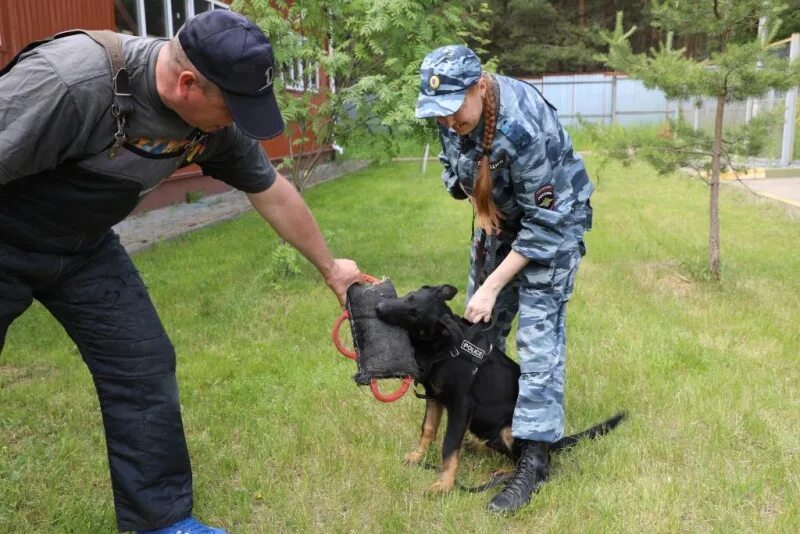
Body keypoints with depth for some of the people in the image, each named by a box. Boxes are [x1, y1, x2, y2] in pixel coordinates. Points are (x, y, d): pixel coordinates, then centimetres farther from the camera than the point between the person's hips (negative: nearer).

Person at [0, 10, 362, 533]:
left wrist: (330, 266, 11)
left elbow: (274, 193, -1)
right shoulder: (69, 81, -35)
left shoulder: (213, 121, -14)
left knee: (144, 369, 2)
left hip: (83, 247, 5)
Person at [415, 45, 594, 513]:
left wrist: (493, 285, -27)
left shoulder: (525, 127, -37)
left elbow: (545, 223, -30)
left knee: (538, 331, -13)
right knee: (481, 321, 11)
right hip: (500, 213, 7)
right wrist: (480, 205, -10)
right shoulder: (455, 109, -14)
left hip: (552, 219, -7)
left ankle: (535, 458, -5)